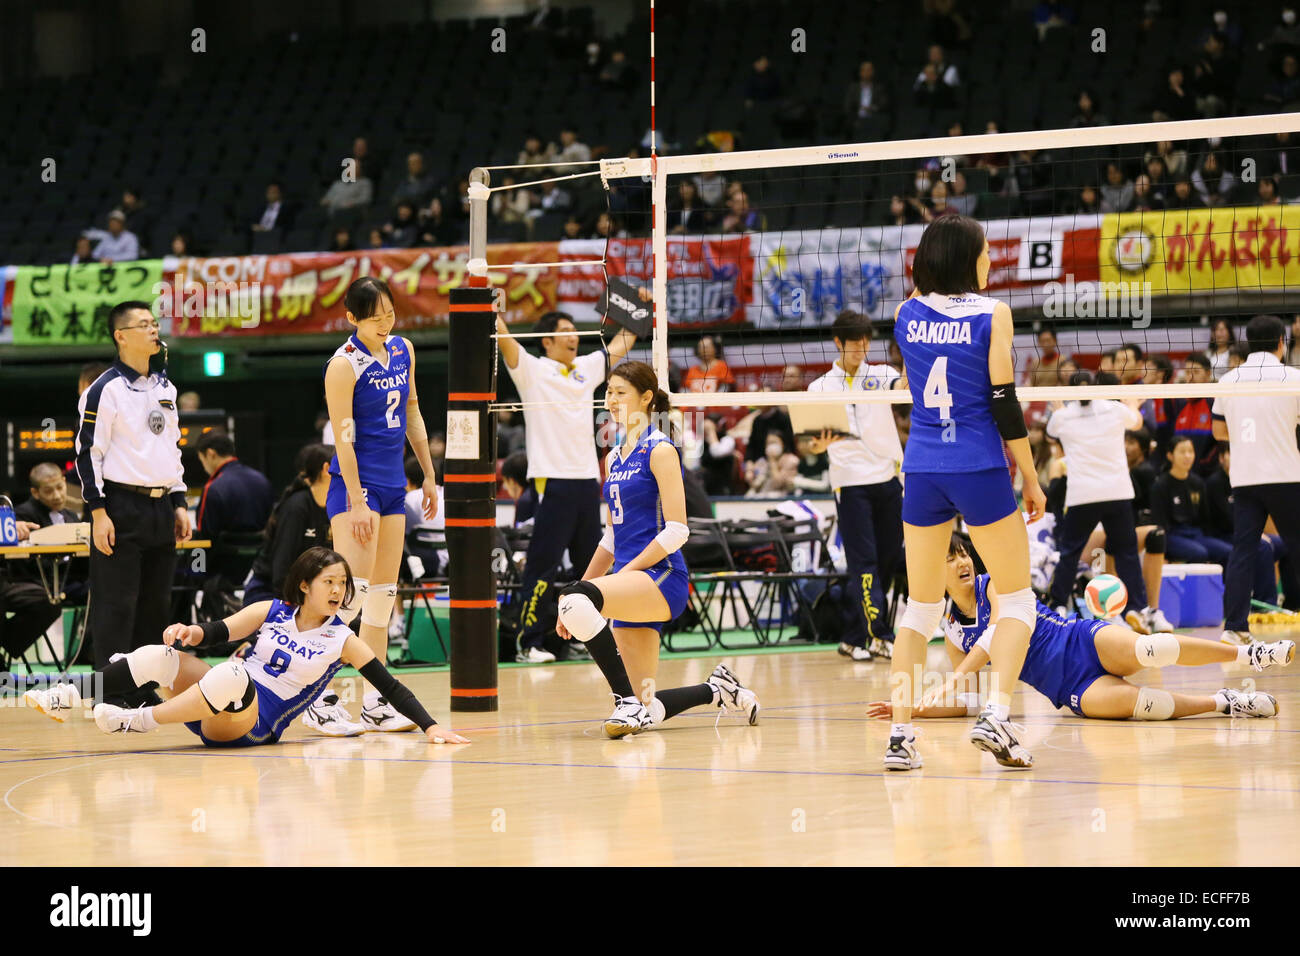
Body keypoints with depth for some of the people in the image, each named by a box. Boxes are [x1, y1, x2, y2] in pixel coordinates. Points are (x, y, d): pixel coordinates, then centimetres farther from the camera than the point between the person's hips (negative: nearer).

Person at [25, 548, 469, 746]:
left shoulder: (341, 640, 3)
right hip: (216, 711, 3)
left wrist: (429, 726, -9)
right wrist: (190, 632, -23)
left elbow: (390, 686, 2)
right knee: (160, 655, -20)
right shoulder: (270, 613, 9)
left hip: (256, 725, -3)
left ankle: (141, 720, -28)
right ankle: (70, 698, -17)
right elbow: (217, 631, 1)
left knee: (232, 676, -37)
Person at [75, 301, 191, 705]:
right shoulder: (106, 390, -8)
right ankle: (112, 693, -3)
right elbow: (88, 452, -10)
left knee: (155, 603, 9)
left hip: (160, 508, 7)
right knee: (116, 603, -7)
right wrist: (98, 511, -14)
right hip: (121, 508, -7)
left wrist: (179, 503, 18)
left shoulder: (164, 388, 15)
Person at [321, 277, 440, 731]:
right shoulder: (344, 364, -12)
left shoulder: (402, 350, 9)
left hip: (392, 485, 7)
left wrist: (429, 475, 19)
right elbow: (343, 438, -15)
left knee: (383, 596, 7)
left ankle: (376, 703, 9)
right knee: (352, 592, -16)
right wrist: (356, 502, -18)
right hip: (354, 484, -7)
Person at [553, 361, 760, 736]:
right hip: (633, 589, 8)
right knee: (643, 714, 2)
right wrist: (578, 593, 16)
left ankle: (629, 701, -27)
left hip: (662, 578, -8)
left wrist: (625, 573, -17)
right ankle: (718, 689, 27)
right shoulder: (613, 459, 17)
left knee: (578, 599, -35)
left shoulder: (660, 450, -6)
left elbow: (676, 531, -14)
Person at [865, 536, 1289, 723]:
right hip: (1071, 690, 2)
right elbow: (967, 702, 15)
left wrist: (959, 674, -28)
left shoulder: (993, 585, 2)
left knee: (1148, 649, -35)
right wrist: (913, 710, 2)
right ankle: (1223, 703, -26)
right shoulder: (953, 635, 13)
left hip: (1084, 643, -2)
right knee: (1122, 700, -33)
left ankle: (1250, 654, -26)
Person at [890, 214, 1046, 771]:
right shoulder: (992, 315, -7)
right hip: (978, 469, -4)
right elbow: (1005, 405, -8)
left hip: (921, 469, 4)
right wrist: (1031, 478, -2)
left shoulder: (906, 314, 4)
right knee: (1017, 601, 7)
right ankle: (995, 715, -12)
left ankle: (900, 733, 3)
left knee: (920, 606, 13)